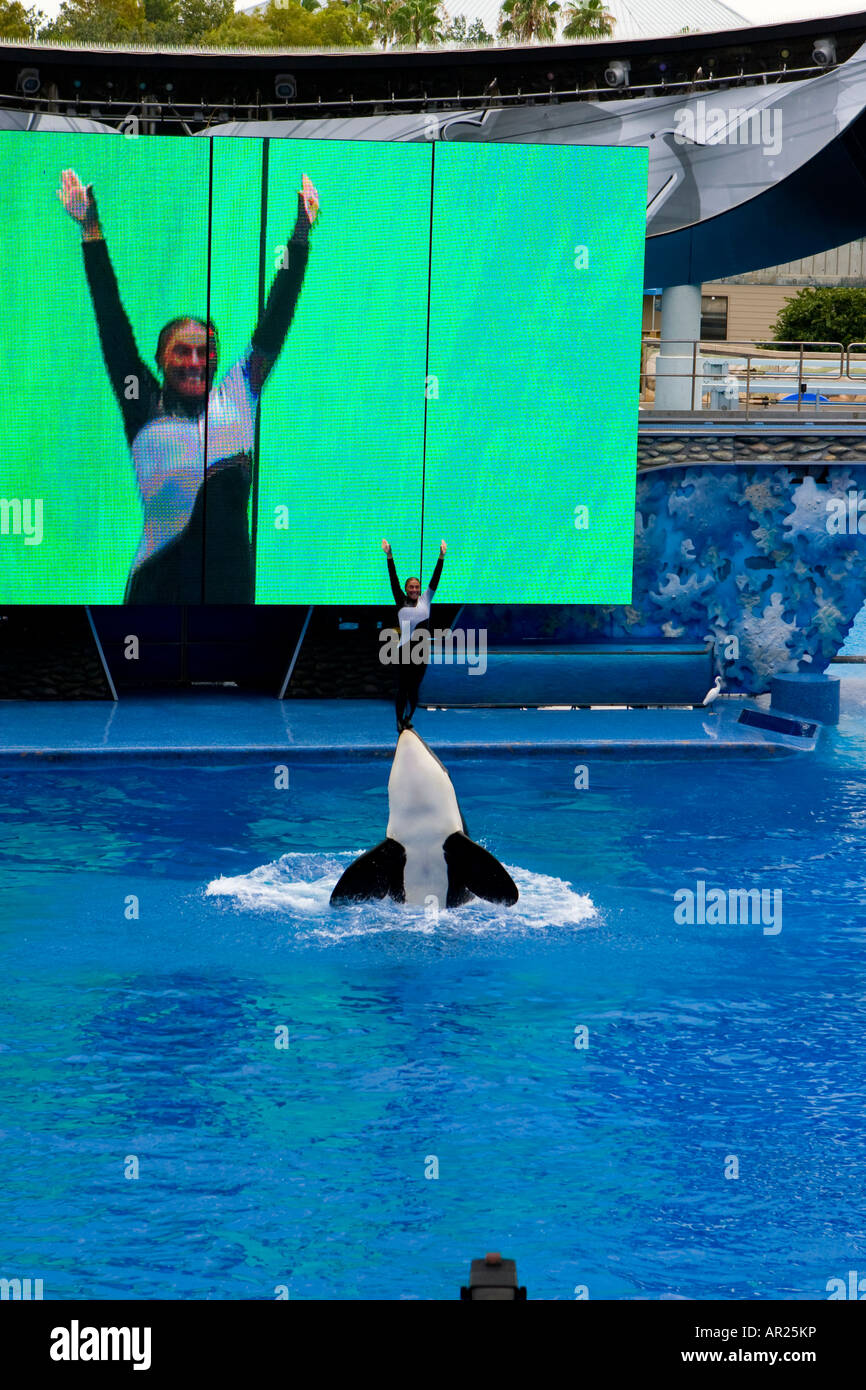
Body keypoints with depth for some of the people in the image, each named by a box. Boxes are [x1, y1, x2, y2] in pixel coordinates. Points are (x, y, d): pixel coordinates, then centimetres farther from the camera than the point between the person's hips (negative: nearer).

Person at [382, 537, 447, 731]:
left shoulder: (425, 600, 10)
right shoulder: (401, 602, 4)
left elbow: (435, 580, 5)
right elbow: (393, 580, -1)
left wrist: (441, 557, -1)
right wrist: (389, 557, -8)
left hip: (421, 650, 2)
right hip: (405, 649, -2)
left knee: (414, 688, 6)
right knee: (402, 688, -1)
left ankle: (408, 718, 21)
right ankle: (400, 720, 9)